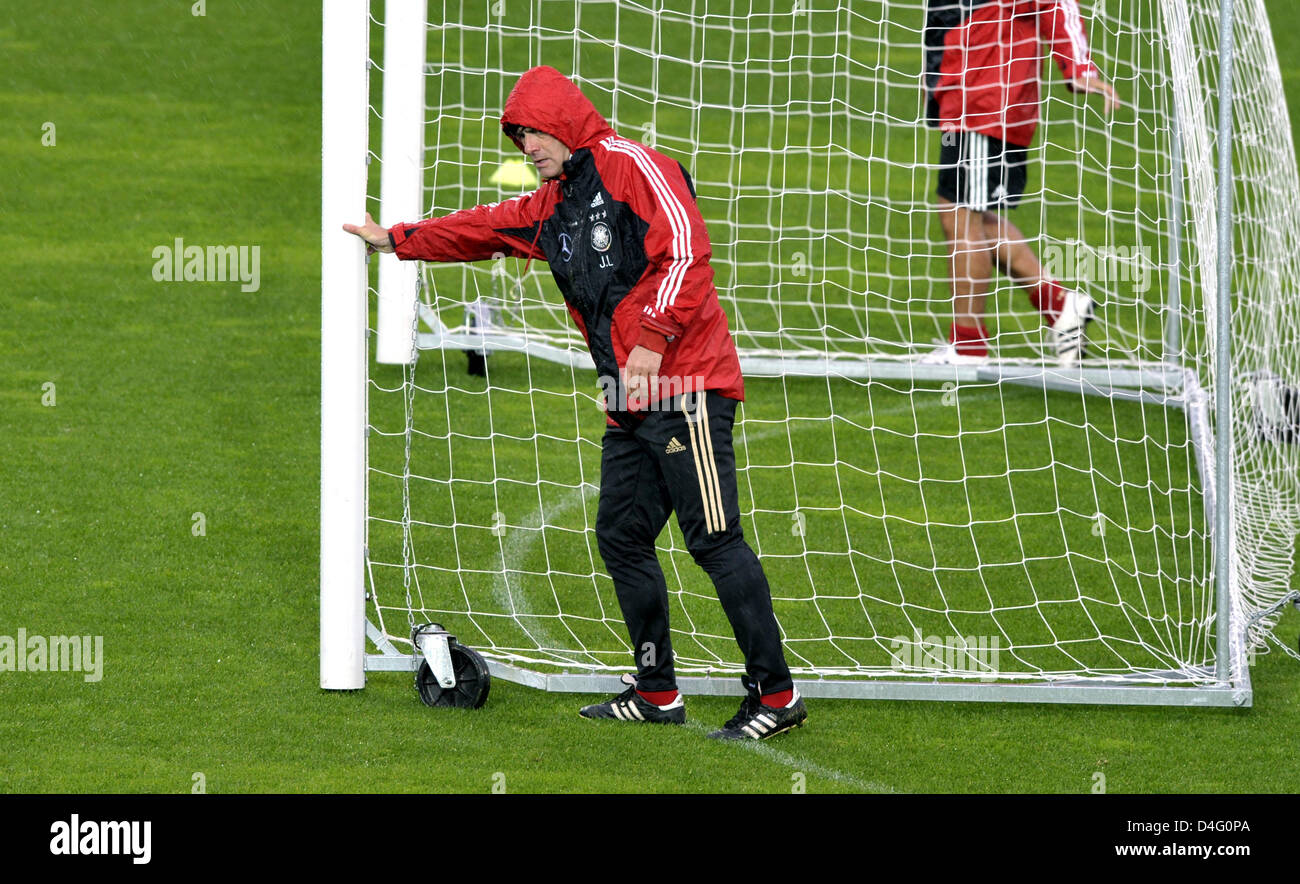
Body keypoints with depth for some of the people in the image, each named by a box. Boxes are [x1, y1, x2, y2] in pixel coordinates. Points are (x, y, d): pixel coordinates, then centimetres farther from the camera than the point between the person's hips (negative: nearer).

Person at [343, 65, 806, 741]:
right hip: (630, 405, 10)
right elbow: (482, 229, 34)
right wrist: (394, 240, 37)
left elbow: (686, 250, -17)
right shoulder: (553, 205, 21)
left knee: (714, 538, -13)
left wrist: (653, 338, -23)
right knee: (621, 537, 12)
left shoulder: (633, 168, -7)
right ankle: (657, 692, 21)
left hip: (685, 386, -10)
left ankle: (775, 695, -13)